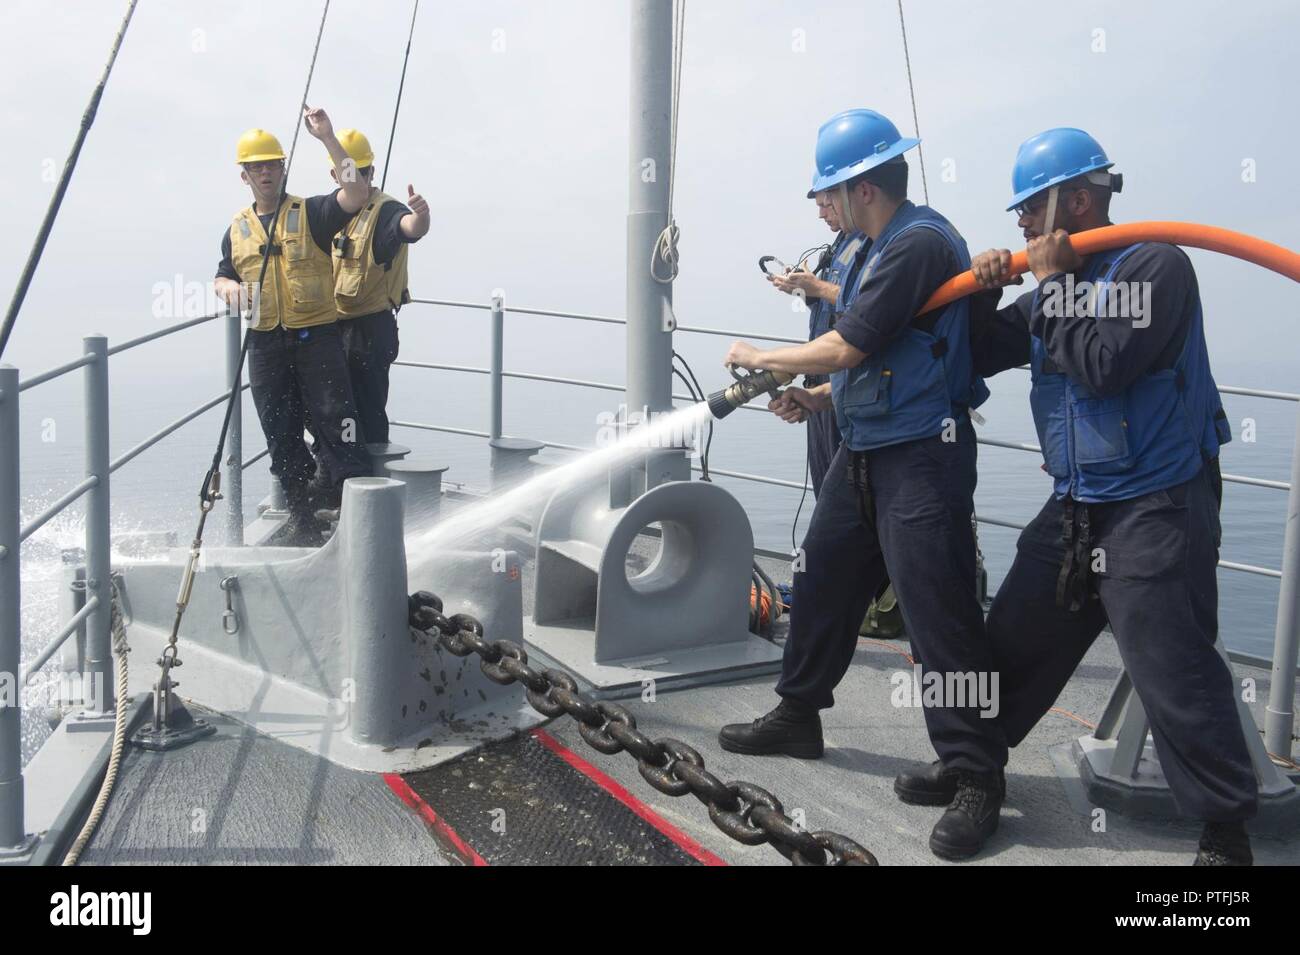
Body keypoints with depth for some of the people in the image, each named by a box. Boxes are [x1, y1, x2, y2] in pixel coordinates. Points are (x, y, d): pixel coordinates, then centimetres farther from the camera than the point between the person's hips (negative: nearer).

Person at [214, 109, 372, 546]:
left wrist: (327, 139, -21)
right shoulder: (237, 228, 15)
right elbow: (222, 276, 23)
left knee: (334, 421, -10)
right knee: (280, 434, 8)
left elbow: (355, 194, -16)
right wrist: (229, 288, -2)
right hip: (265, 344, 5)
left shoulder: (310, 213, 1)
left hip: (316, 336, -5)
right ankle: (302, 519, 18)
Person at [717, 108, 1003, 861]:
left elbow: (850, 347, -19)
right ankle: (798, 717, 34)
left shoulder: (919, 242, -17)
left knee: (941, 616, -6)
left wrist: (761, 358, -5)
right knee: (822, 586, 17)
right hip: (864, 454, 10)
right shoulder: (886, 246, 14)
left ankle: (977, 779, 5)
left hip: (921, 460, -10)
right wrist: (816, 399, 8)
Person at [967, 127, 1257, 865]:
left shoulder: (1157, 266, -12)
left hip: (1157, 507, -7)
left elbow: (1103, 367, -24)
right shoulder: (1059, 284, 11)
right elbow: (978, 357, 13)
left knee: (1172, 672, -7)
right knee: (1014, 643, 16)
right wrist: (982, 294, -4)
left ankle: (1227, 830, 10)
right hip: (1075, 506, 8)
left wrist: (1050, 284, -14)